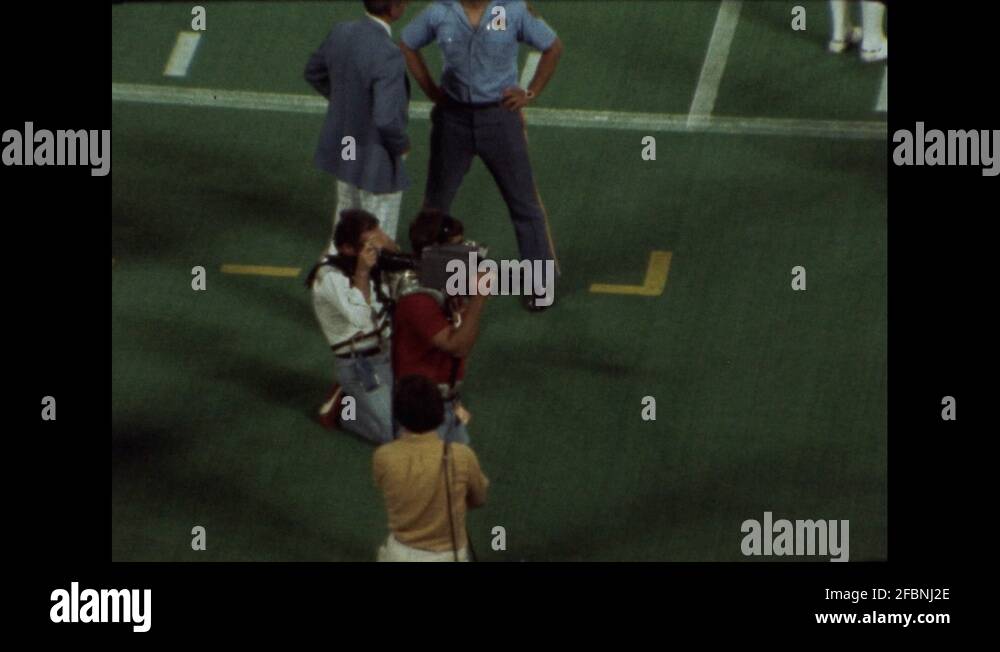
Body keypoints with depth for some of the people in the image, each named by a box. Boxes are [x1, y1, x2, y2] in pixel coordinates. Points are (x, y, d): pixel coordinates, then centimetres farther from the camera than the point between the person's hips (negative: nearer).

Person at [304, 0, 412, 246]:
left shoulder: (341, 32, -9)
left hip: (343, 150, 8)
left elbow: (314, 72, 10)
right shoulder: (388, 57, -33)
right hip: (376, 161, -8)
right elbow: (387, 120, -36)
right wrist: (401, 145, -15)